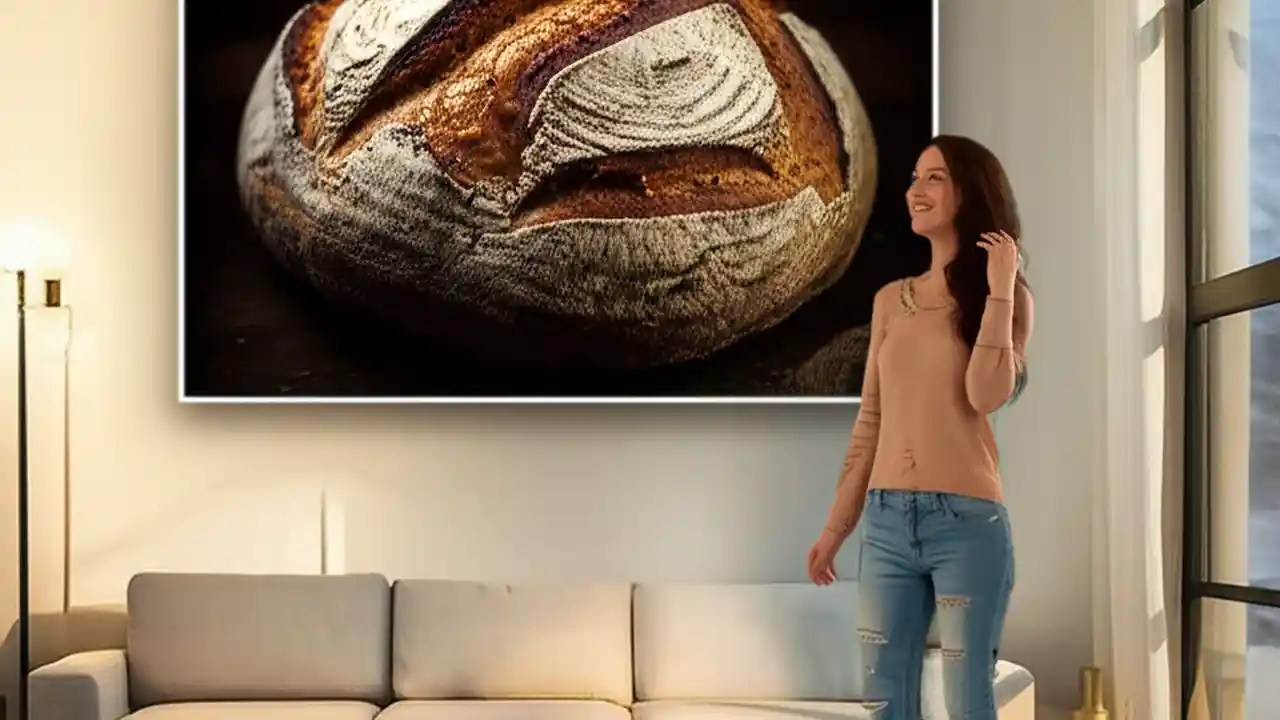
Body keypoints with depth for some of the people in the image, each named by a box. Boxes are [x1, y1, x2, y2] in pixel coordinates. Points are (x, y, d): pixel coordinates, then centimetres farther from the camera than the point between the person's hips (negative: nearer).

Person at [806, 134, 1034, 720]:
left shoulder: (1006, 299, 1)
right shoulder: (890, 300, 12)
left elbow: (987, 396, -17)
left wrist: (998, 289, -13)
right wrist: (835, 525, 14)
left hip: (967, 523, -4)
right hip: (886, 522, 4)